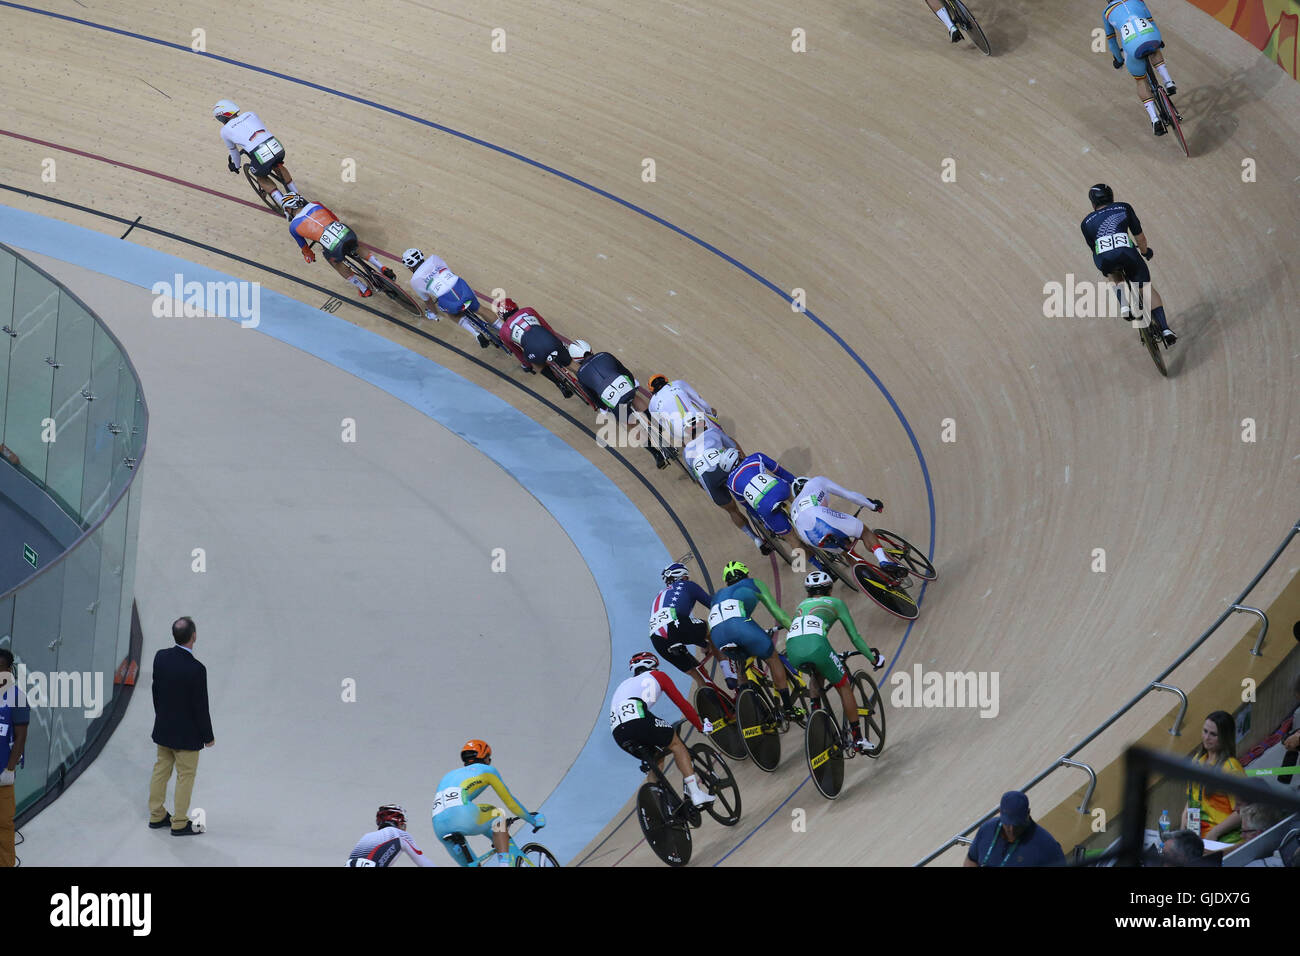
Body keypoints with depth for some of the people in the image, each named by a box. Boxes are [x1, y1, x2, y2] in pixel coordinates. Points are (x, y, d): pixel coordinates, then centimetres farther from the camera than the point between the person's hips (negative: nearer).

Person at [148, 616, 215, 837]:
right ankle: (179, 823, 18)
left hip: (163, 727, 6)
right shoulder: (196, 669, -28)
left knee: (161, 770, 20)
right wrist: (208, 736, -6)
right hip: (187, 734, -6)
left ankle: (157, 816, 33)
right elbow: (201, 707, -20)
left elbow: (156, 690, 3)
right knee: (185, 776, 9)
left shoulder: (161, 657, -10)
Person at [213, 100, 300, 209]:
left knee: (262, 178, 28)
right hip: (276, 147, 4)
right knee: (277, 166, 39)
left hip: (261, 156, -4)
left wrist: (236, 166, 49)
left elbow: (233, 151, 28)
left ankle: (284, 204, 16)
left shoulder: (225, 131, 12)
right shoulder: (250, 114, 22)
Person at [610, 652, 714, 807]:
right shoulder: (656, 676, 23)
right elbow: (682, 703, 21)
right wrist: (701, 727, 32)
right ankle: (695, 793, 3)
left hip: (618, 734, 5)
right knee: (676, 744, 15)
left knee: (656, 757, 27)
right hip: (638, 720, -5)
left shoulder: (624, 685, 39)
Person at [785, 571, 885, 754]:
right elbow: (854, 636, 28)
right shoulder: (836, 603, 27)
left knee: (817, 677, 36)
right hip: (816, 646, -4)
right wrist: (873, 658, 39)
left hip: (792, 649, 4)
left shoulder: (802, 605, 37)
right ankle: (858, 739, 14)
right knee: (844, 687, 14)